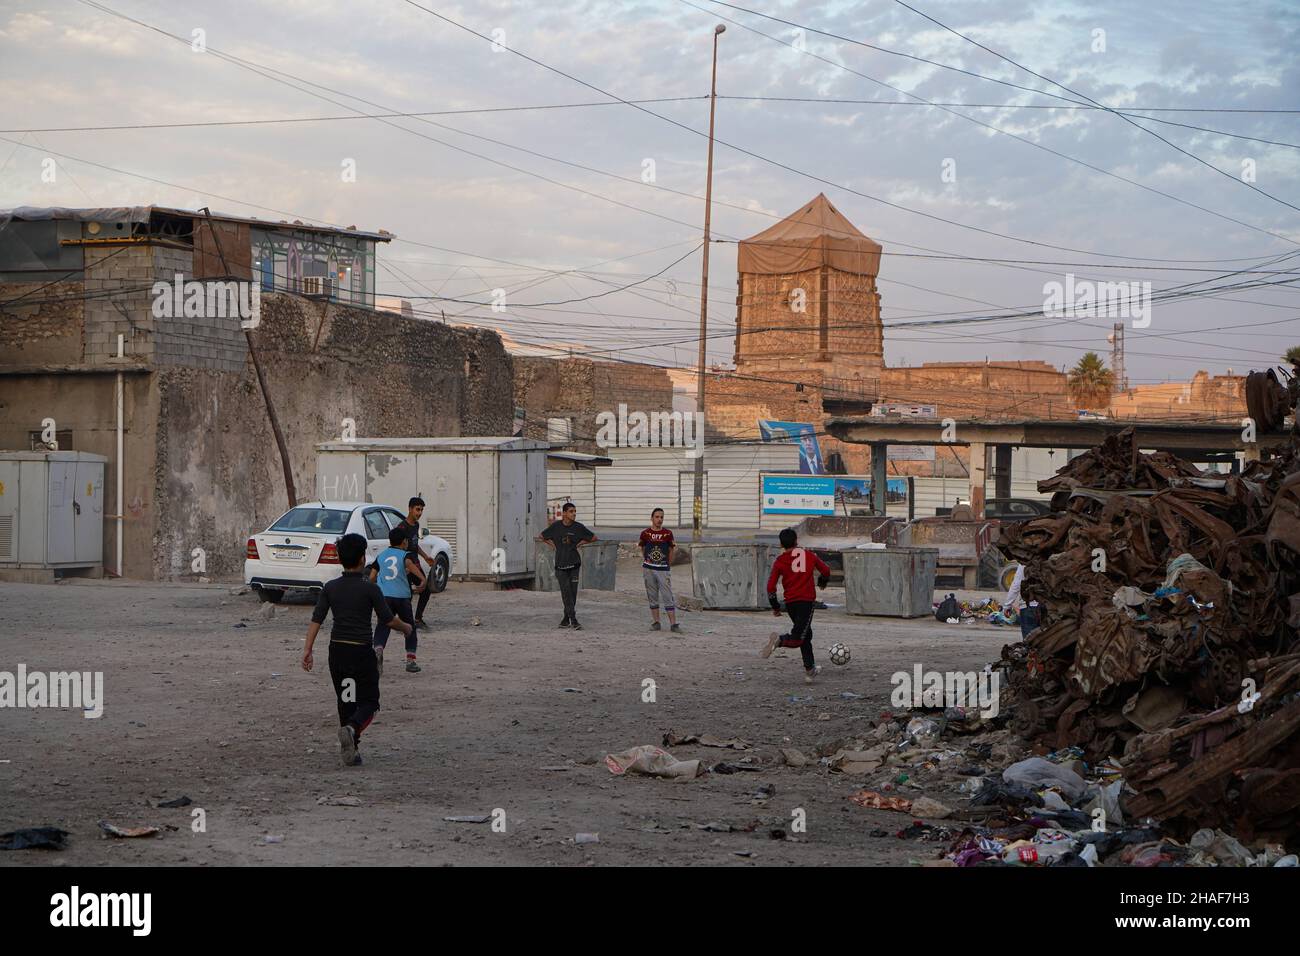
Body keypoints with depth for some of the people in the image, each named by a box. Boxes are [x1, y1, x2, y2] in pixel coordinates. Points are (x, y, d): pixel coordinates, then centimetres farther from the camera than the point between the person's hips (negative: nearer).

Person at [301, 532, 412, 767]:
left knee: (345, 702, 16)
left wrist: (307, 650, 1)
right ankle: (351, 729, -27)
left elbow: (316, 620, -2)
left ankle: (351, 751, 17)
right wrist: (406, 627, 14)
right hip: (361, 651, -4)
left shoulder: (330, 588, 1)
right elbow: (388, 619, -6)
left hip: (337, 650, 4)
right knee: (369, 702, 2)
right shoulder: (370, 589, -9)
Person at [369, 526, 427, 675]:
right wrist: (423, 579, -29)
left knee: (383, 627, -1)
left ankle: (378, 649, -32)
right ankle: (411, 660, 10)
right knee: (410, 627, 15)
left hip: (383, 597, 2)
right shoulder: (406, 555, 4)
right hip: (402, 597, -2)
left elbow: (372, 577, 14)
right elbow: (409, 564, -20)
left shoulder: (381, 556, 15)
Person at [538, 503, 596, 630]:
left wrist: (580, 543, 2)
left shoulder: (578, 527, -1)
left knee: (572, 593, 2)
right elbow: (540, 537, 15)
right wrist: (553, 545, 5)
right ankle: (573, 620, -6)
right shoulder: (556, 526, 1)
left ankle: (566, 618, 15)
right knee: (566, 593, -6)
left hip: (574, 564, 0)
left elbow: (594, 538, 10)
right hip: (560, 565, 0)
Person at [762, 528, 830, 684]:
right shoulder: (809, 555, 4)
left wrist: (775, 607, 7)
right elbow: (826, 570, 14)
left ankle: (810, 669, 24)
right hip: (807, 601, -3)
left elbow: (771, 585, -3)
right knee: (798, 638, -6)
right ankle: (779, 640, -37)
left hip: (790, 602, 3)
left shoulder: (779, 561, 3)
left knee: (806, 635, 20)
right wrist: (822, 582, 36)